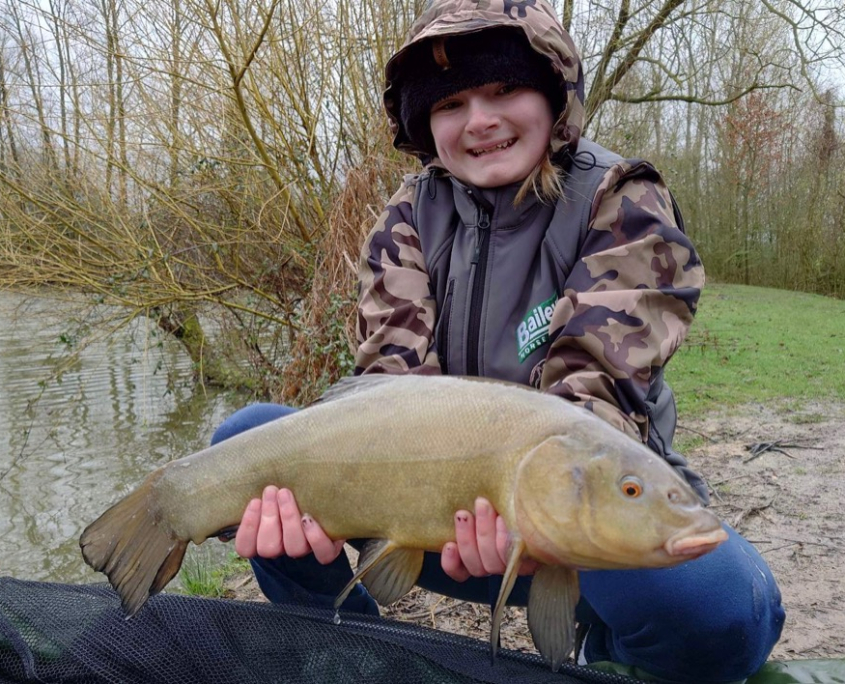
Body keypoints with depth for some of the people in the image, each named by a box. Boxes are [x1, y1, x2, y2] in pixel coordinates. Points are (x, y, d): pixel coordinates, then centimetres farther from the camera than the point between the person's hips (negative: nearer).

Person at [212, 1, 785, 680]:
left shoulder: (621, 201, -9)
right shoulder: (411, 214, 0)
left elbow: (597, 383, -22)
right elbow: (391, 378, -12)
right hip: (441, 496, 3)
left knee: (714, 602, -36)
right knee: (248, 437, -9)